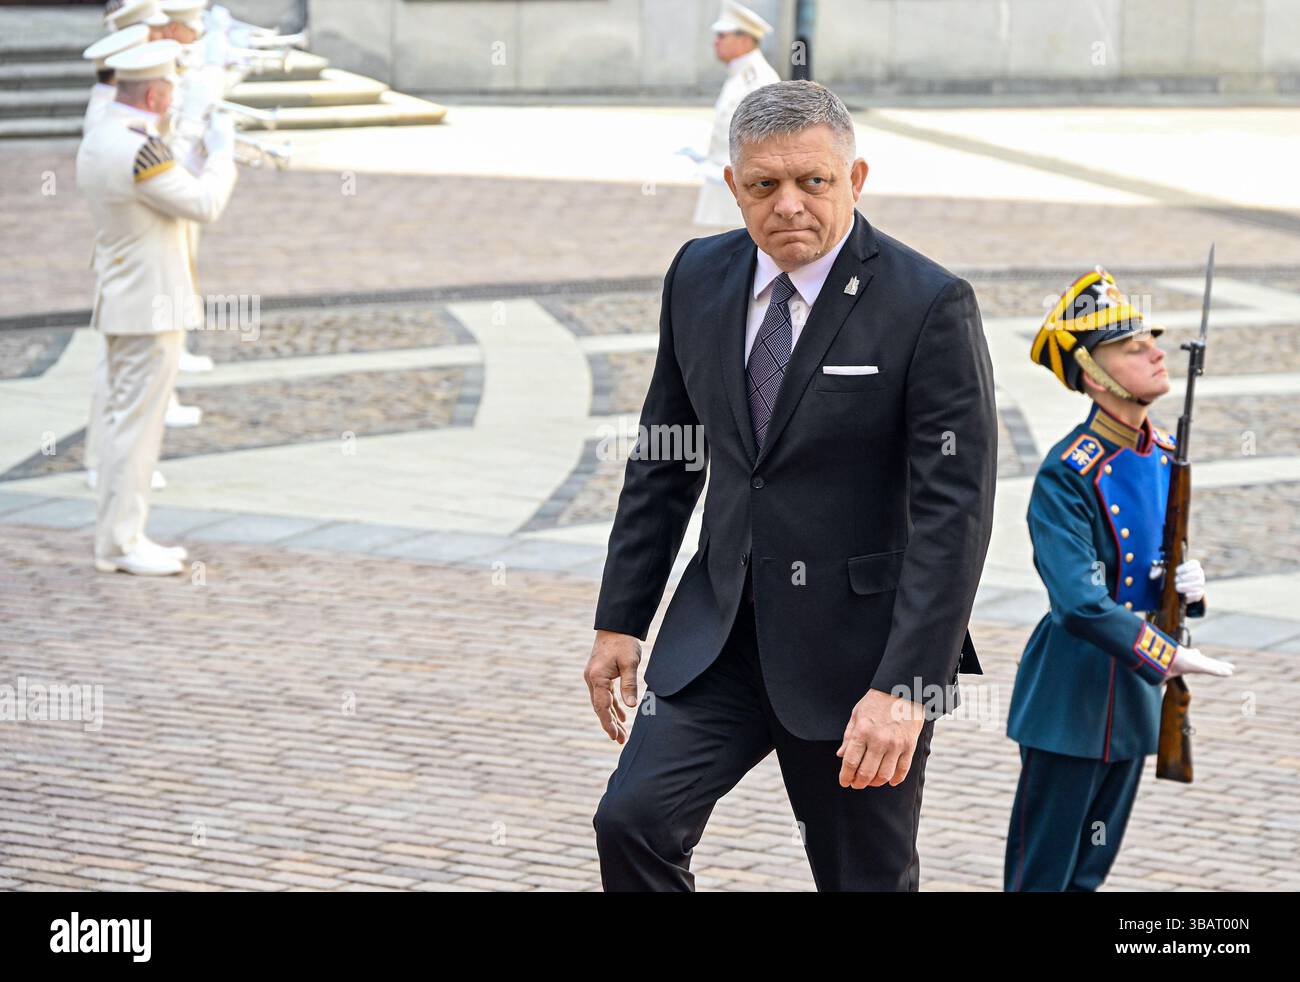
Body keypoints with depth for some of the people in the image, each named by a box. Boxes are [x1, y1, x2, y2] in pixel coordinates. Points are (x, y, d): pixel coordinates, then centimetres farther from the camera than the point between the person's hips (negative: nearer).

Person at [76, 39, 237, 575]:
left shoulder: (95, 142, 9)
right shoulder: (139, 152, -23)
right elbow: (204, 205, -17)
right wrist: (222, 152, -1)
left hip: (124, 303, 10)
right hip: (152, 307, -10)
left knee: (129, 421, 14)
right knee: (137, 424, -5)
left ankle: (120, 536, 18)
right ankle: (119, 545, -1)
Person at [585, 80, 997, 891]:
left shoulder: (930, 306, -14)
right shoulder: (699, 277, 4)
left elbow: (953, 511, -17)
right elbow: (664, 461, 13)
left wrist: (901, 688, -23)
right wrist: (621, 619, 10)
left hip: (856, 643, -4)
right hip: (719, 632, 4)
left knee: (868, 880, 6)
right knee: (634, 821, -13)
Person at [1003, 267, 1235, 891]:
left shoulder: (1164, 455, 6)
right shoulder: (1067, 475, -19)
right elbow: (1080, 602, -26)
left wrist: (1187, 588, -4)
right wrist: (1167, 657, -28)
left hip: (1135, 698, 8)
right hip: (1072, 696, -8)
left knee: (1091, 867, 16)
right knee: (1042, 871, -1)